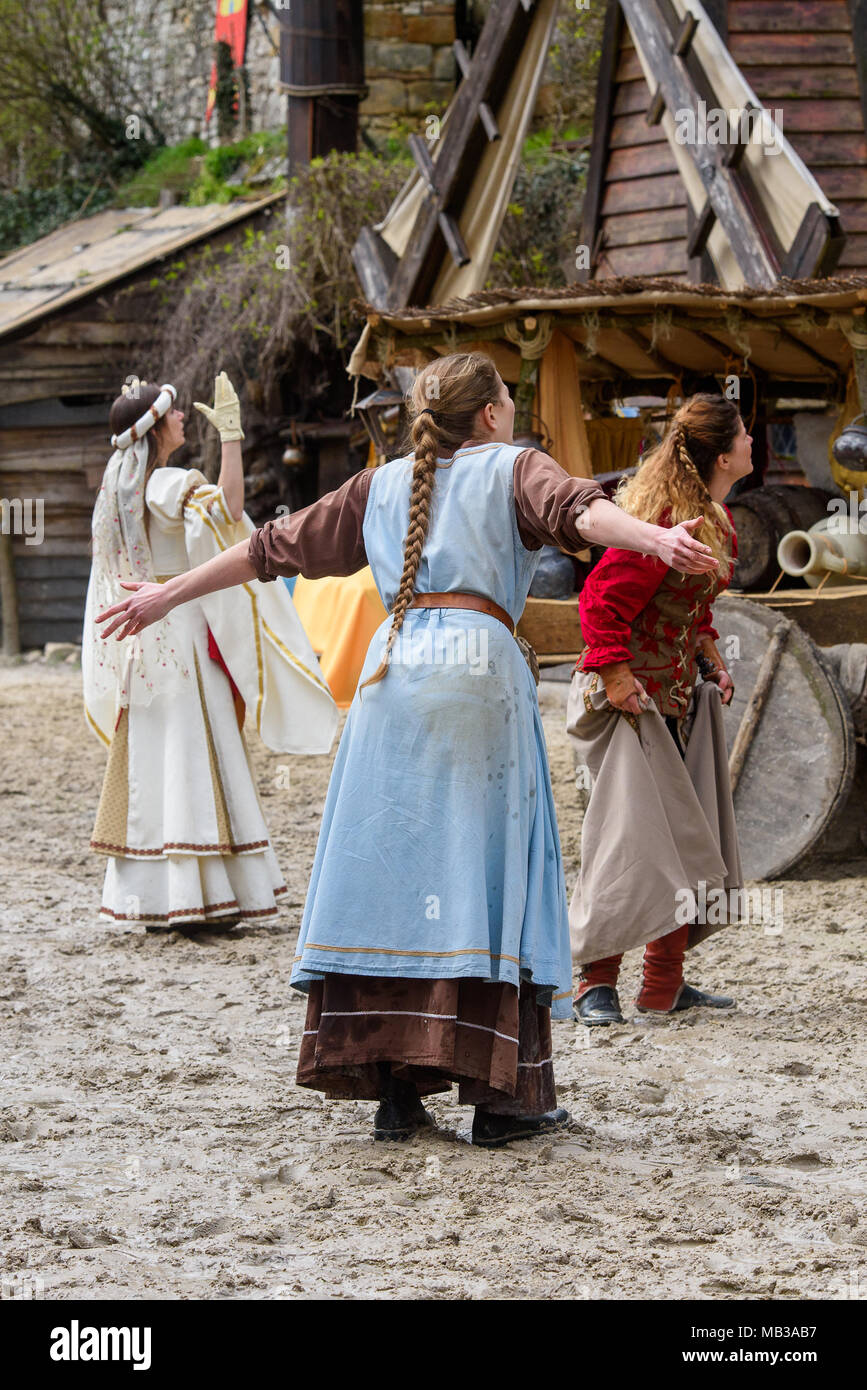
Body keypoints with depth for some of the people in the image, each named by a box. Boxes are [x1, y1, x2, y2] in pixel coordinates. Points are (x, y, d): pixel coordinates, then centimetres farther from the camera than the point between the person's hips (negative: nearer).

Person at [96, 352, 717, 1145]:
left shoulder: (382, 486, 24)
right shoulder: (511, 469, 11)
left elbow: (274, 549, 28)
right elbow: (577, 510, -12)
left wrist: (169, 596, 36)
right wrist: (655, 538, -28)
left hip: (392, 665, 4)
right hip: (478, 663, -4)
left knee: (388, 861, 4)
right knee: (484, 864, -4)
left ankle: (394, 1087, 2)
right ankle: (499, 1093, -6)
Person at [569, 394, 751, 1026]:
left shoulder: (716, 519, 10)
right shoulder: (667, 519, -20)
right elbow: (604, 598, -21)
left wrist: (713, 661, 13)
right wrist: (616, 678, -22)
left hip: (679, 697, 10)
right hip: (634, 696, -10)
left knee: (686, 842, 9)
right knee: (631, 837, -10)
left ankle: (665, 985, 16)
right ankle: (596, 982, -3)